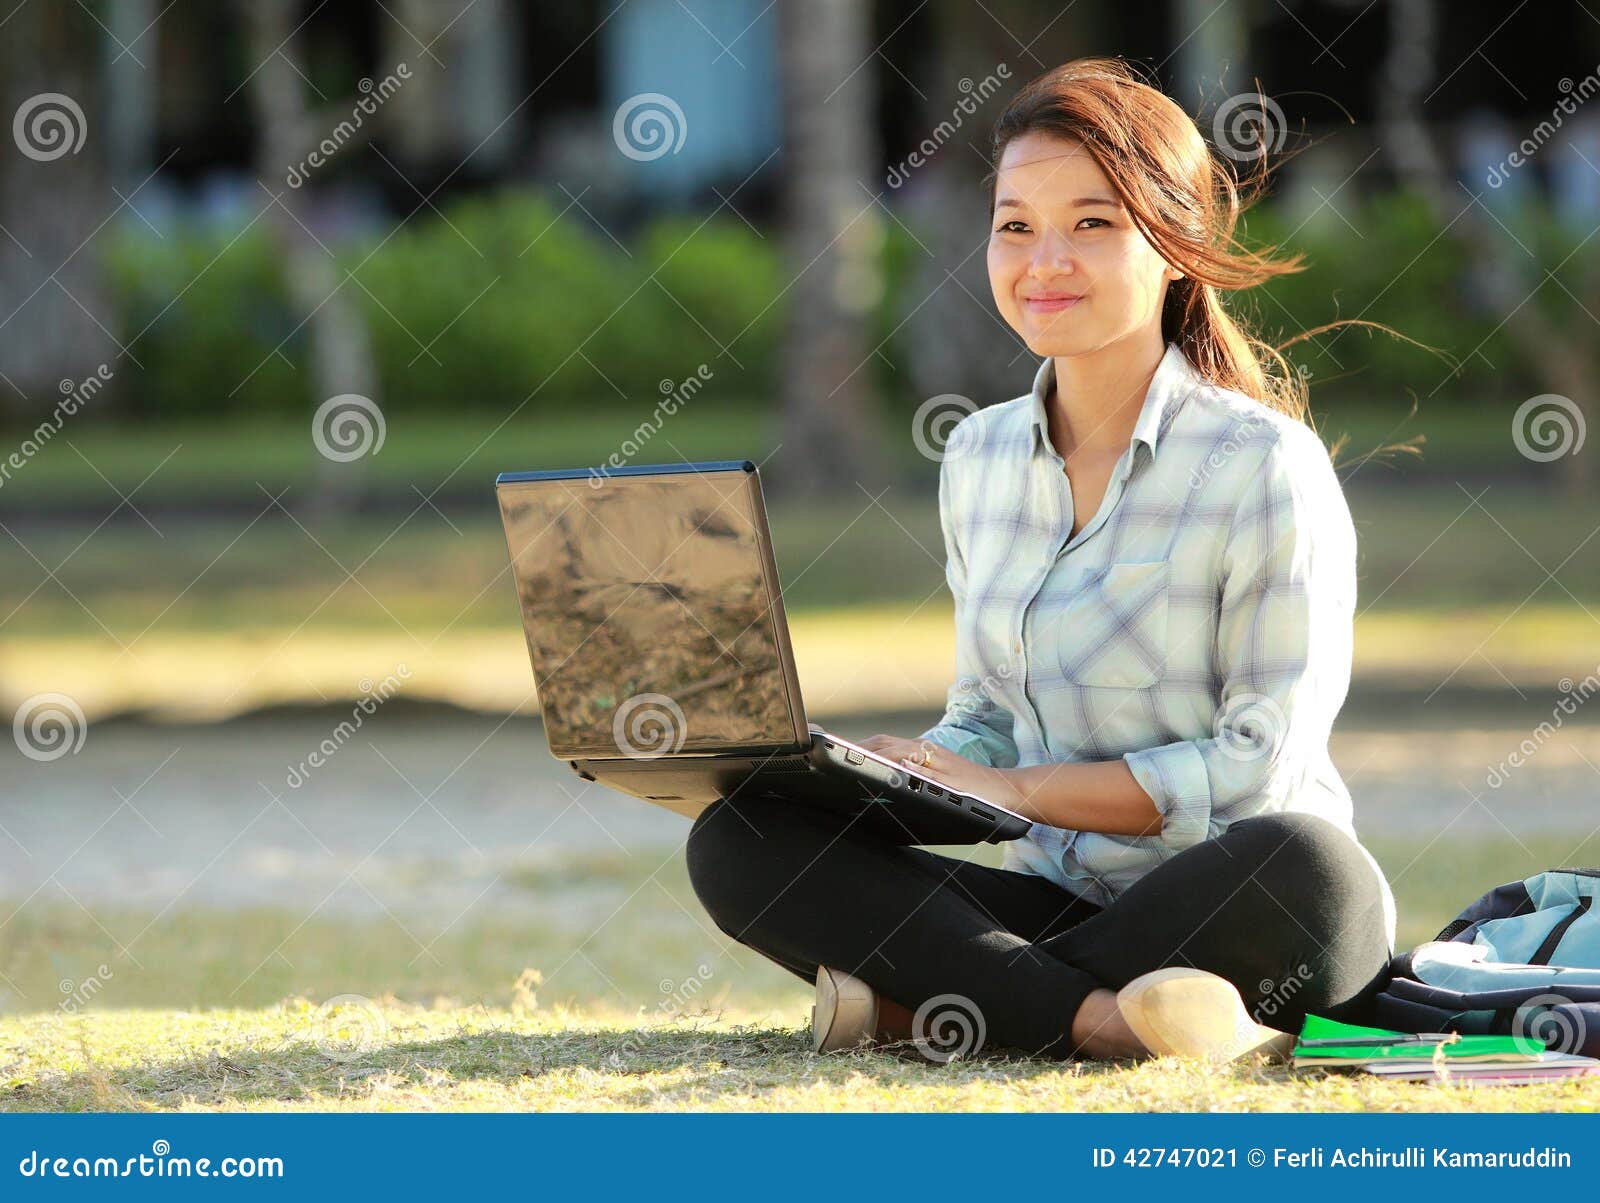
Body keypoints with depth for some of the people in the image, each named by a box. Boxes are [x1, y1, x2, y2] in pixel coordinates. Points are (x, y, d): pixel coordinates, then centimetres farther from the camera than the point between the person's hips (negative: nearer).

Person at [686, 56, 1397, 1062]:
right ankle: (1101, 1018, -32)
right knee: (736, 840, -15)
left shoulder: (1263, 466, -8)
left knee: (1307, 868, -40)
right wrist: (889, 776, -4)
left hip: (1227, 908, -5)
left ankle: (916, 1000, -29)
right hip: (1054, 897, 5)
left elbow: (1263, 767, -12)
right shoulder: (980, 461, 11)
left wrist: (1018, 789, -15)